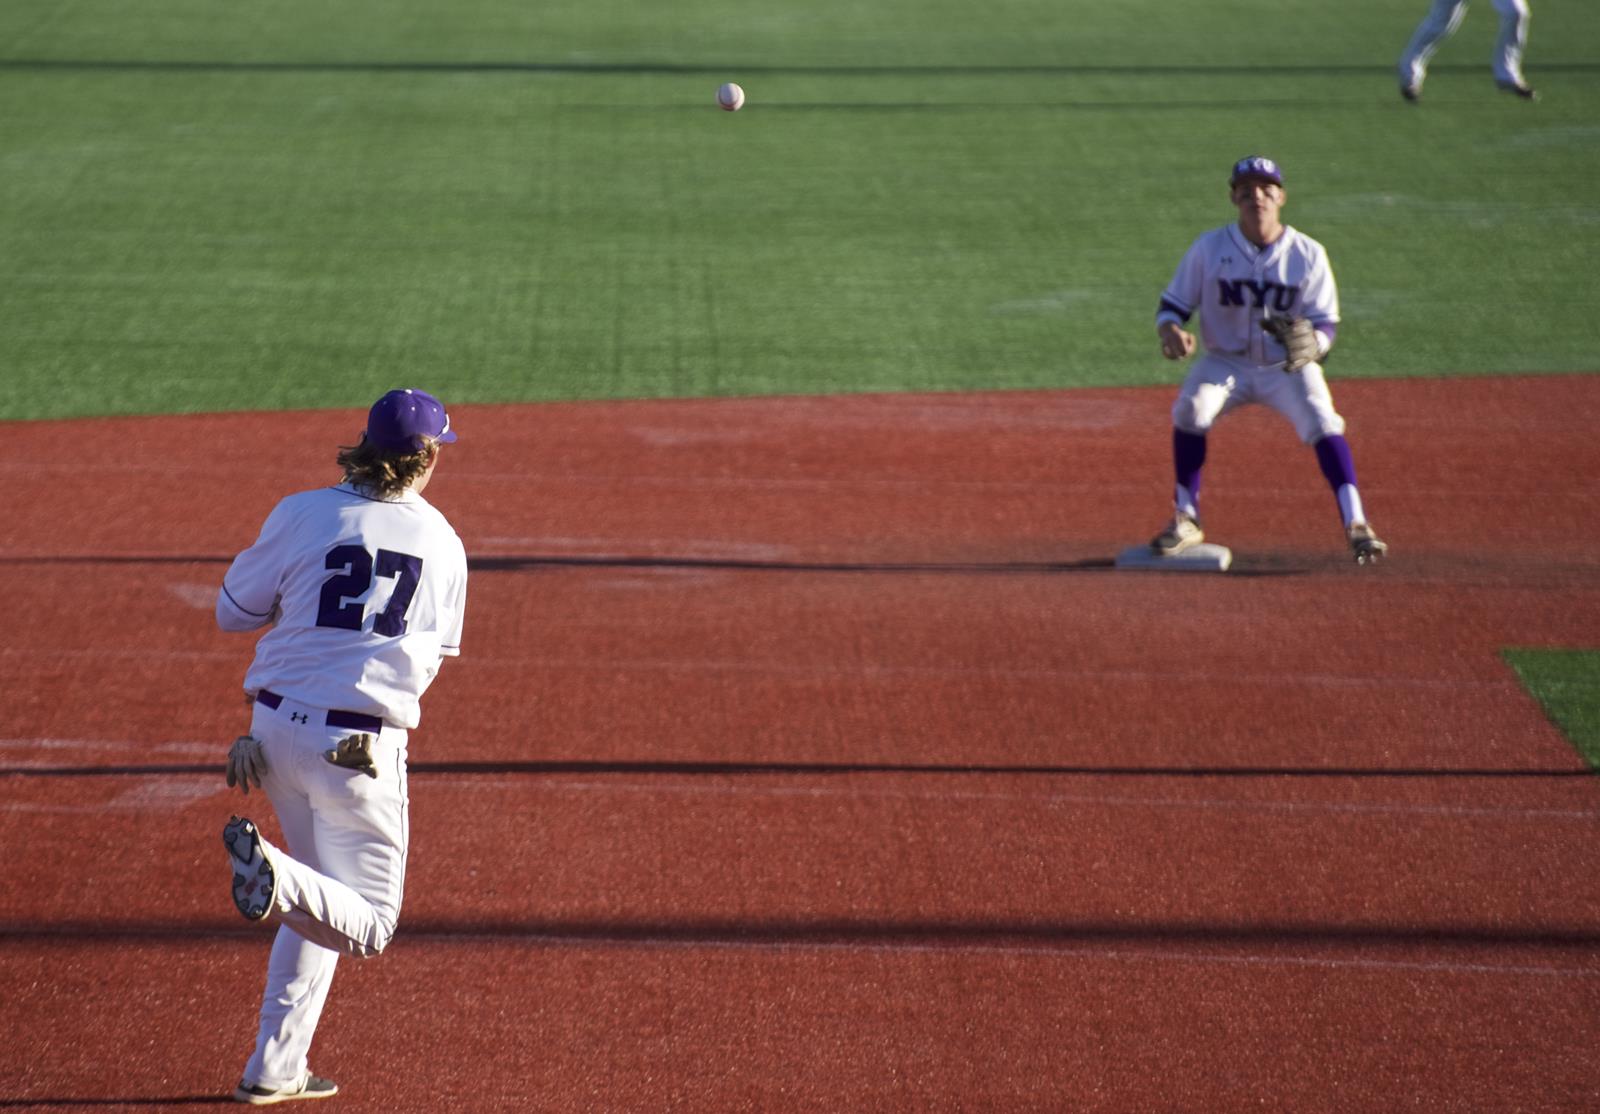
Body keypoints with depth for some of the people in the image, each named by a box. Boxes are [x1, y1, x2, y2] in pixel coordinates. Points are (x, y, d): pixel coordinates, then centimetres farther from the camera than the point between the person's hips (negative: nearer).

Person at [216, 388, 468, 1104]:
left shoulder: (304, 515, -1)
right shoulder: (443, 542, 4)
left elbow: (233, 611, 7)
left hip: (278, 729, 3)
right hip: (361, 748, -3)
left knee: (326, 903, 22)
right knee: (366, 926, -1)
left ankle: (275, 1068, 17)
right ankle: (276, 876, -32)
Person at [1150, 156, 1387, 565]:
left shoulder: (1308, 254, -9)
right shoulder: (1209, 248, -7)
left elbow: (1326, 324, -9)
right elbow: (1172, 304, -2)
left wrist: (1310, 344, -33)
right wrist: (1170, 330, -26)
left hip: (1289, 367, -1)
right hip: (1225, 363, 1)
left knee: (1323, 424, -25)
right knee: (1191, 408, -26)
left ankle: (1356, 525, -25)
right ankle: (1185, 520, -13)